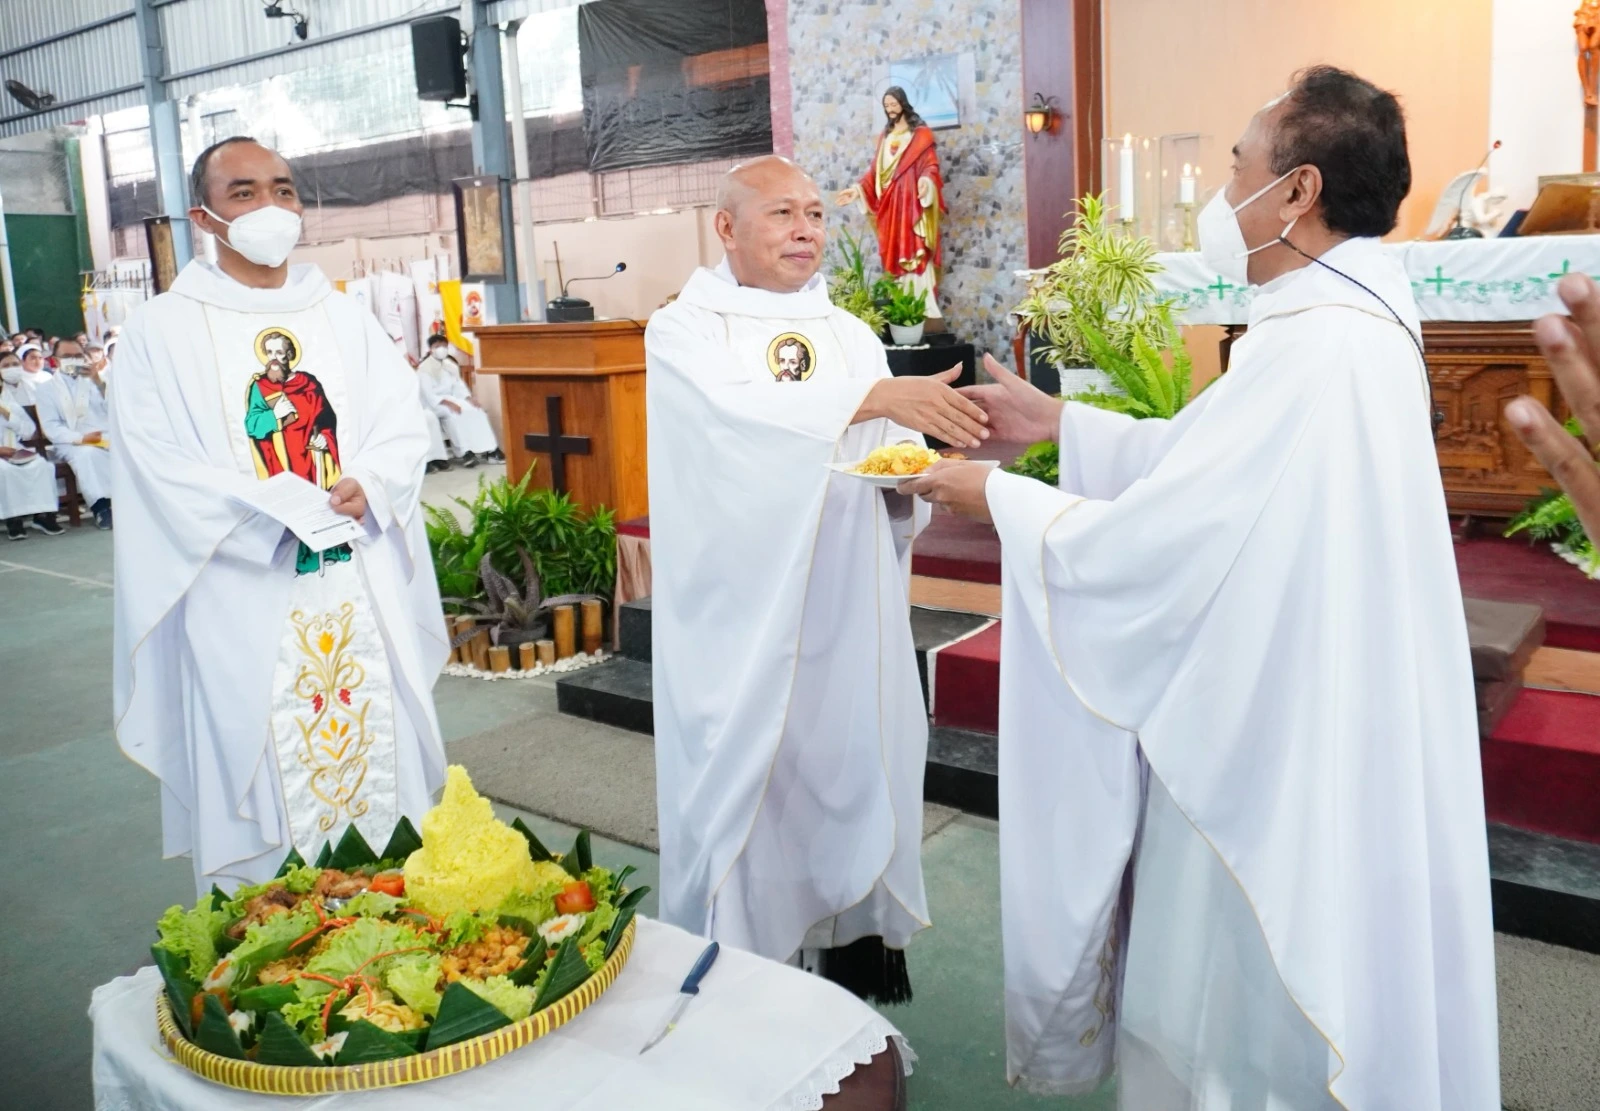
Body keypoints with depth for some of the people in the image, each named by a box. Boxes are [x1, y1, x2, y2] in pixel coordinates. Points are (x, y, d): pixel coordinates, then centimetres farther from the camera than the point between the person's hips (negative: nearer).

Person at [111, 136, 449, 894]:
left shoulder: (345, 318, 10)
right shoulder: (162, 331, 0)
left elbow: (403, 428, 4)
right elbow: (158, 468, -9)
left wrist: (365, 487, -16)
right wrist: (277, 509, -21)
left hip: (362, 593, 3)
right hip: (243, 605, -3)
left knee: (380, 757, 9)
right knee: (256, 772, 3)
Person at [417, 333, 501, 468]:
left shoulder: (451, 366, 12)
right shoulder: (424, 368, -9)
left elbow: (459, 386, 8)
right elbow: (428, 395, -18)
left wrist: (470, 399, -12)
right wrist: (448, 403, -30)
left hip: (451, 400, 6)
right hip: (433, 404, -6)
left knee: (476, 410, -17)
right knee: (454, 414, -35)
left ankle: (489, 450, -22)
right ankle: (465, 452, -35)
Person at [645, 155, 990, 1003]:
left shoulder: (852, 337, 14)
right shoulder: (685, 331, 1)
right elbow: (741, 409, -21)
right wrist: (876, 397, -32)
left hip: (848, 613, 4)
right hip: (740, 612, -4)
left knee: (851, 767, 7)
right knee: (740, 779, 1)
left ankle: (859, 955, 23)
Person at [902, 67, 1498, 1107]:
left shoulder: (1313, 349, -26)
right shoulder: (1351, 322, 6)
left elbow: (1147, 542, -25)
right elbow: (1195, 455, 13)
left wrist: (992, 494, -11)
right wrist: (1056, 420, 11)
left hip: (1284, 749, -10)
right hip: (1306, 718, 10)